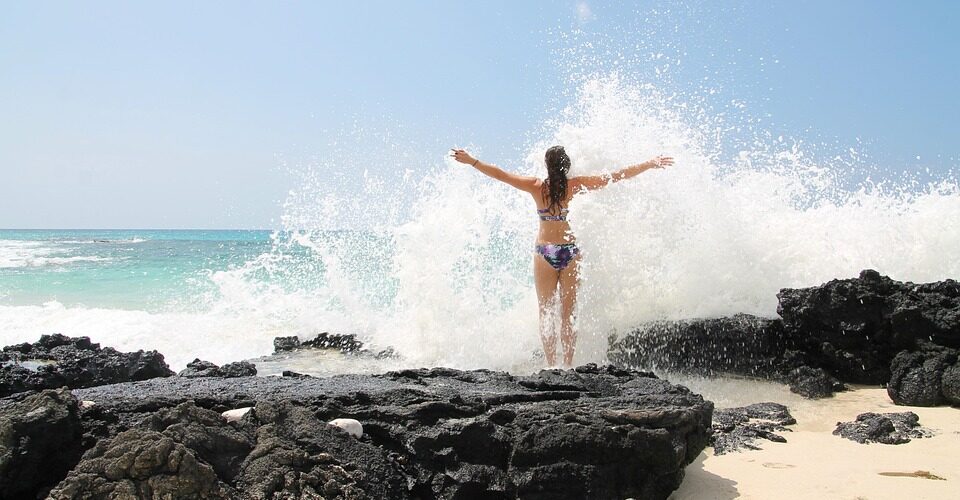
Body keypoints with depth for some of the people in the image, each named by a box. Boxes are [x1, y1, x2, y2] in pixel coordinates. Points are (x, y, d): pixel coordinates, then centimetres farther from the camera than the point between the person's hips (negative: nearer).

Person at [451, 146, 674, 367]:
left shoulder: (537, 187, -6)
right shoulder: (577, 186, -5)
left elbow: (500, 174, -5)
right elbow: (617, 176, -2)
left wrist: (471, 161, 3)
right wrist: (650, 164, 6)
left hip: (544, 253, -1)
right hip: (570, 253, 1)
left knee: (545, 313, 9)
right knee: (568, 314, 10)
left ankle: (551, 365, 4)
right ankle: (568, 365, 10)